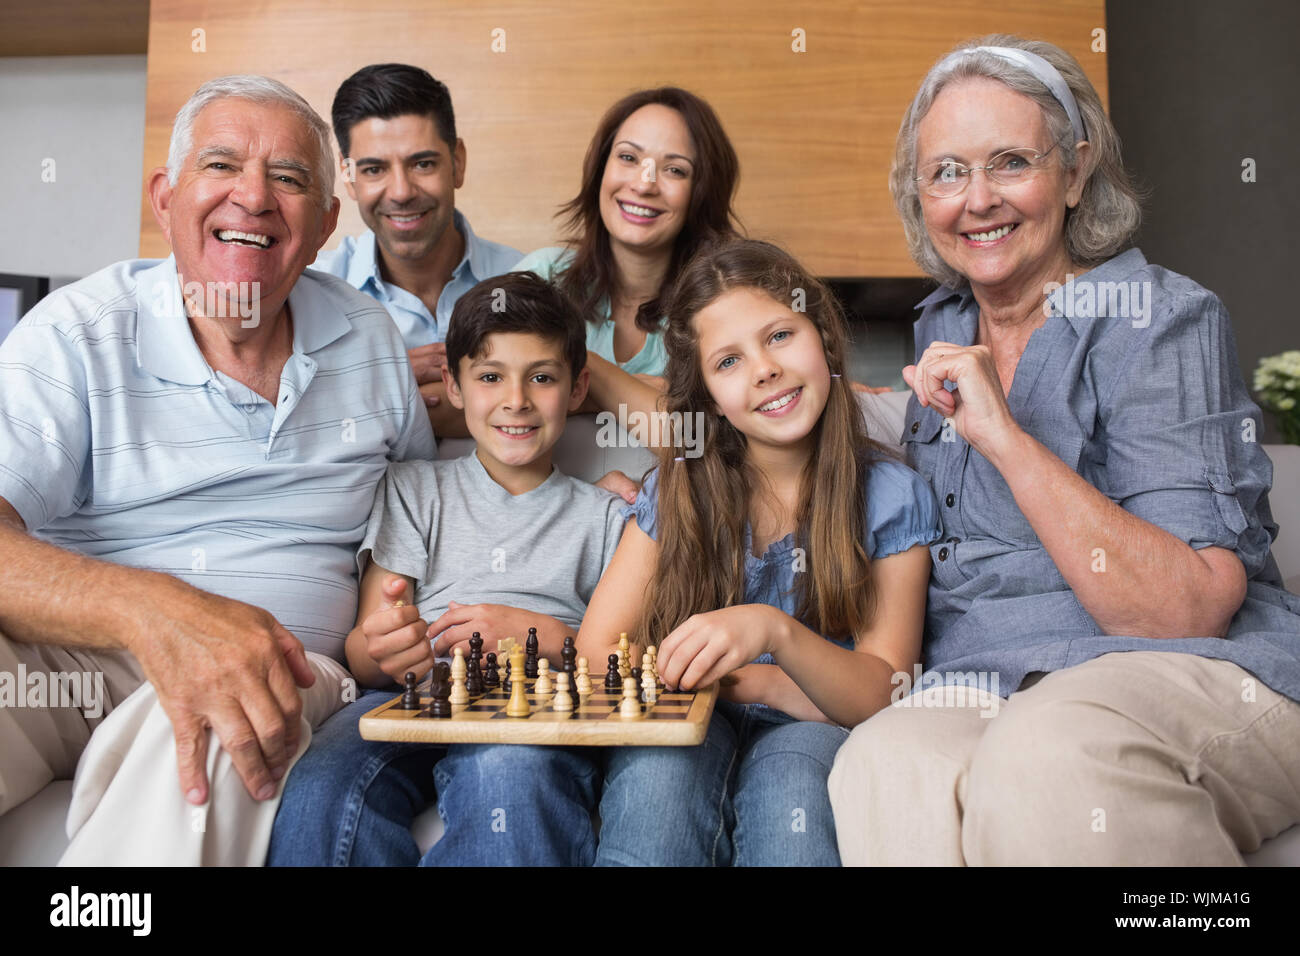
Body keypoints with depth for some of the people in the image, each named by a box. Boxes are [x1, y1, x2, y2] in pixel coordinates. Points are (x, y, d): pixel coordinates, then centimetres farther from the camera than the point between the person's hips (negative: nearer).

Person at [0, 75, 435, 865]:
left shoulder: (371, 339, 11)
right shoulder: (79, 333, -2)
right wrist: (150, 608, -36)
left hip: (266, 673, 2)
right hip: (64, 658, -1)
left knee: (211, 742, -35)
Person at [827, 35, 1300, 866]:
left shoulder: (1161, 322, -5)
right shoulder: (946, 328, 12)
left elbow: (1192, 610, -16)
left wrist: (1003, 434, -22)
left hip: (1198, 681, -2)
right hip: (982, 691, 3)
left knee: (1049, 749, -37)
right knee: (885, 764, -31)